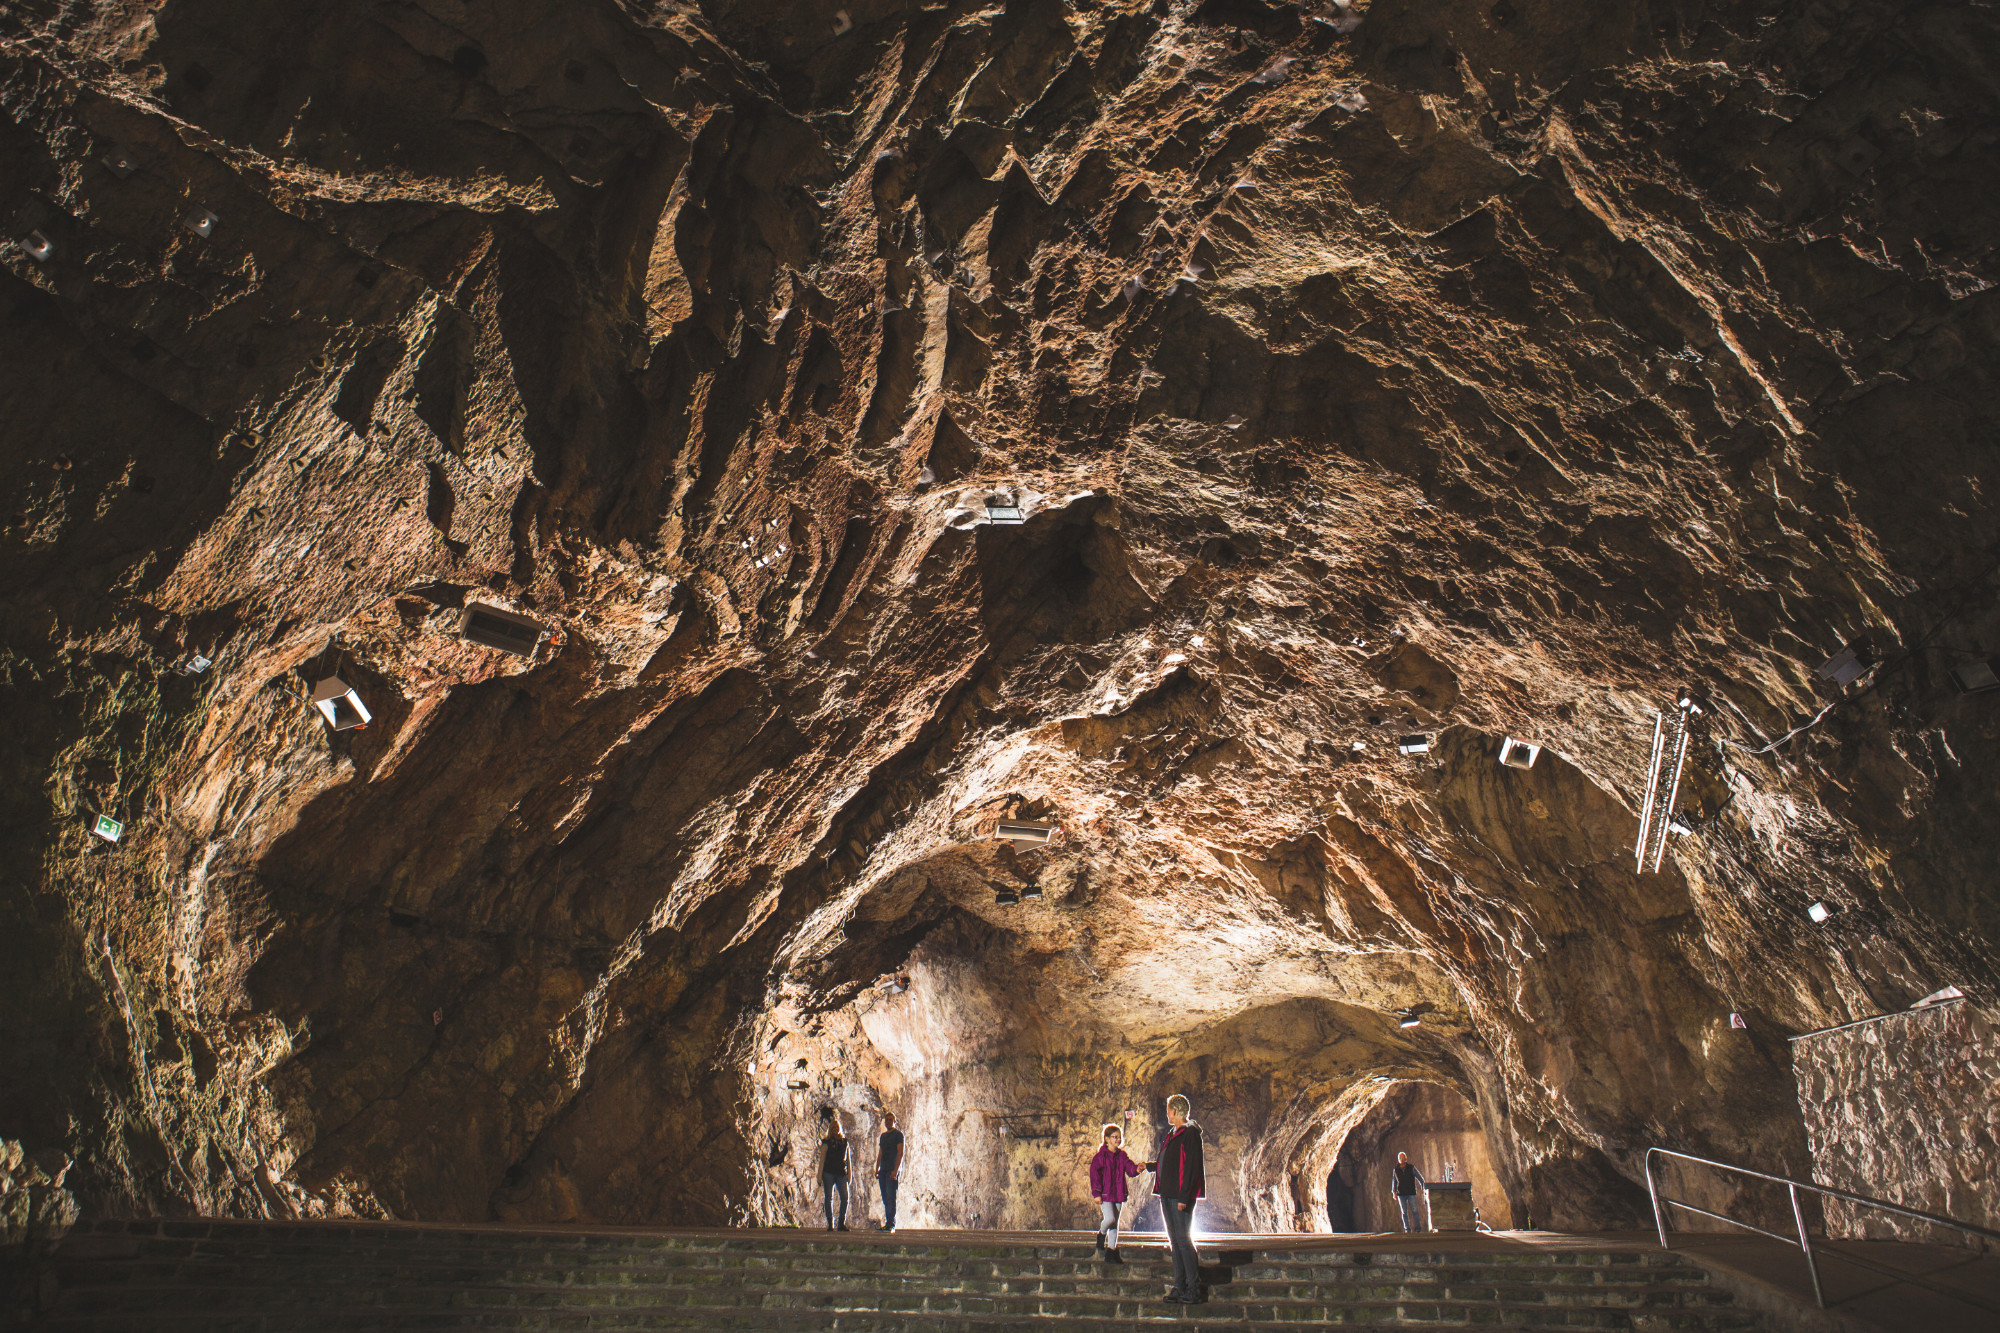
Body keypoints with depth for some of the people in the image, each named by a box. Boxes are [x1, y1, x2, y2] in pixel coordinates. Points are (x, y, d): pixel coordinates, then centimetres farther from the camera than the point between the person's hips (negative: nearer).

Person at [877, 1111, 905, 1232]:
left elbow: (900, 1153, -10)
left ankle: (891, 1224, -11)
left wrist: (895, 1170, -18)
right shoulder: (883, 1135, 19)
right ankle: (887, 1223, 8)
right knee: (885, 1198, 5)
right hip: (883, 1170, 7)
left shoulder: (898, 1134, -2)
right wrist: (877, 1169, 14)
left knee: (891, 1197, -11)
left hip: (893, 1170, -7)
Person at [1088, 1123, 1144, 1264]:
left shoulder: (1121, 1155, 10)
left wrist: (1137, 1168, -23)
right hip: (1105, 1194, -5)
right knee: (1110, 1218, -20)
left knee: (1115, 1223, 9)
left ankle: (1111, 1252, 17)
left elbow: (1130, 1168, 1)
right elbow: (1094, 1173, -9)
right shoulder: (1101, 1155, -7)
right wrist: (1096, 1193, -13)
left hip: (1118, 1194, 6)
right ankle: (1101, 1234, 12)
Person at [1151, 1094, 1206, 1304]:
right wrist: (1147, 1166, 40)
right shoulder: (1172, 1134, 16)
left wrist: (1184, 1197, -21)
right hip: (1167, 1194, 9)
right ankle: (1180, 1287, 15)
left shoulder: (1191, 1133, -11)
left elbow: (1191, 1167, -17)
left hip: (1181, 1196, -9)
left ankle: (1195, 1288, -1)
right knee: (1174, 1240, 10)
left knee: (1182, 1239, -8)